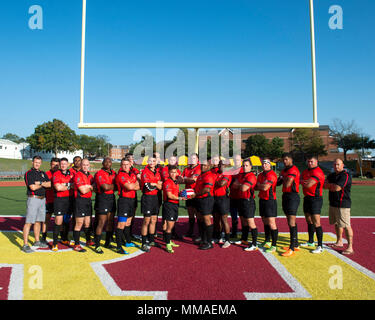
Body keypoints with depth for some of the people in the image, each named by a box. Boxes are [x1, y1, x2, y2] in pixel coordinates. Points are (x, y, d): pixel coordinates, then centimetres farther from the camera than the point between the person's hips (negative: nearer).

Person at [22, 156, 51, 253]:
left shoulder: (43, 173, 14)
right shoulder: (29, 173, -5)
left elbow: (49, 184, 2)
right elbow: (33, 187, -15)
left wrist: (40, 183, -13)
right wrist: (44, 184, -2)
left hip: (42, 199, 7)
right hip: (33, 199, -6)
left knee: (38, 221, 14)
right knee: (29, 222, -7)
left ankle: (37, 241, 25)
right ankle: (25, 245, -3)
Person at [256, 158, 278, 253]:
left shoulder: (271, 175, -14)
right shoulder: (260, 175, 14)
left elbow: (265, 187, -21)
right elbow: (257, 187, 15)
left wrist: (259, 185, -1)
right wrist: (261, 187, -7)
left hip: (270, 201, -9)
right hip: (262, 200, 9)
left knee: (271, 223, -8)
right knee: (265, 222, 16)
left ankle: (274, 245, -2)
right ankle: (267, 241, 29)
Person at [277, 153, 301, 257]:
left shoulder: (293, 170, -14)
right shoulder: (284, 170, 16)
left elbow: (287, 184, -22)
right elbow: (278, 183, 19)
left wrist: (283, 178, -4)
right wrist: (281, 179, -1)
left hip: (292, 197, -10)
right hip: (286, 196, 10)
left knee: (291, 223, -11)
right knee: (291, 222, 15)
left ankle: (292, 249, -8)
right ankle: (295, 245, 26)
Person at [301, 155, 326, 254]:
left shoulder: (317, 172, -15)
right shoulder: (305, 171, 14)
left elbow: (308, 185, -23)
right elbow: (304, 184, 8)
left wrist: (303, 182, -3)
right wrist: (305, 183, -14)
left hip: (315, 199, -9)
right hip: (307, 198, 9)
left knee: (316, 223, -10)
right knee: (309, 221, 18)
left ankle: (320, 246, -3)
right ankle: (310, 242, 32)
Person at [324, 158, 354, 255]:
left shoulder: (345, 175, -12)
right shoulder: (332, 175, 15)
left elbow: (337, 188, -21)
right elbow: (325, 185, 6)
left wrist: (329, 185, -3)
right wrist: (333, 186, -12)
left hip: (342, 205, -9)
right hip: (333, 203, 9)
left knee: (346, 226, -8)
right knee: (336, 224, 19)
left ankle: (350, 248, -3)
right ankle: (339, 242, 33)